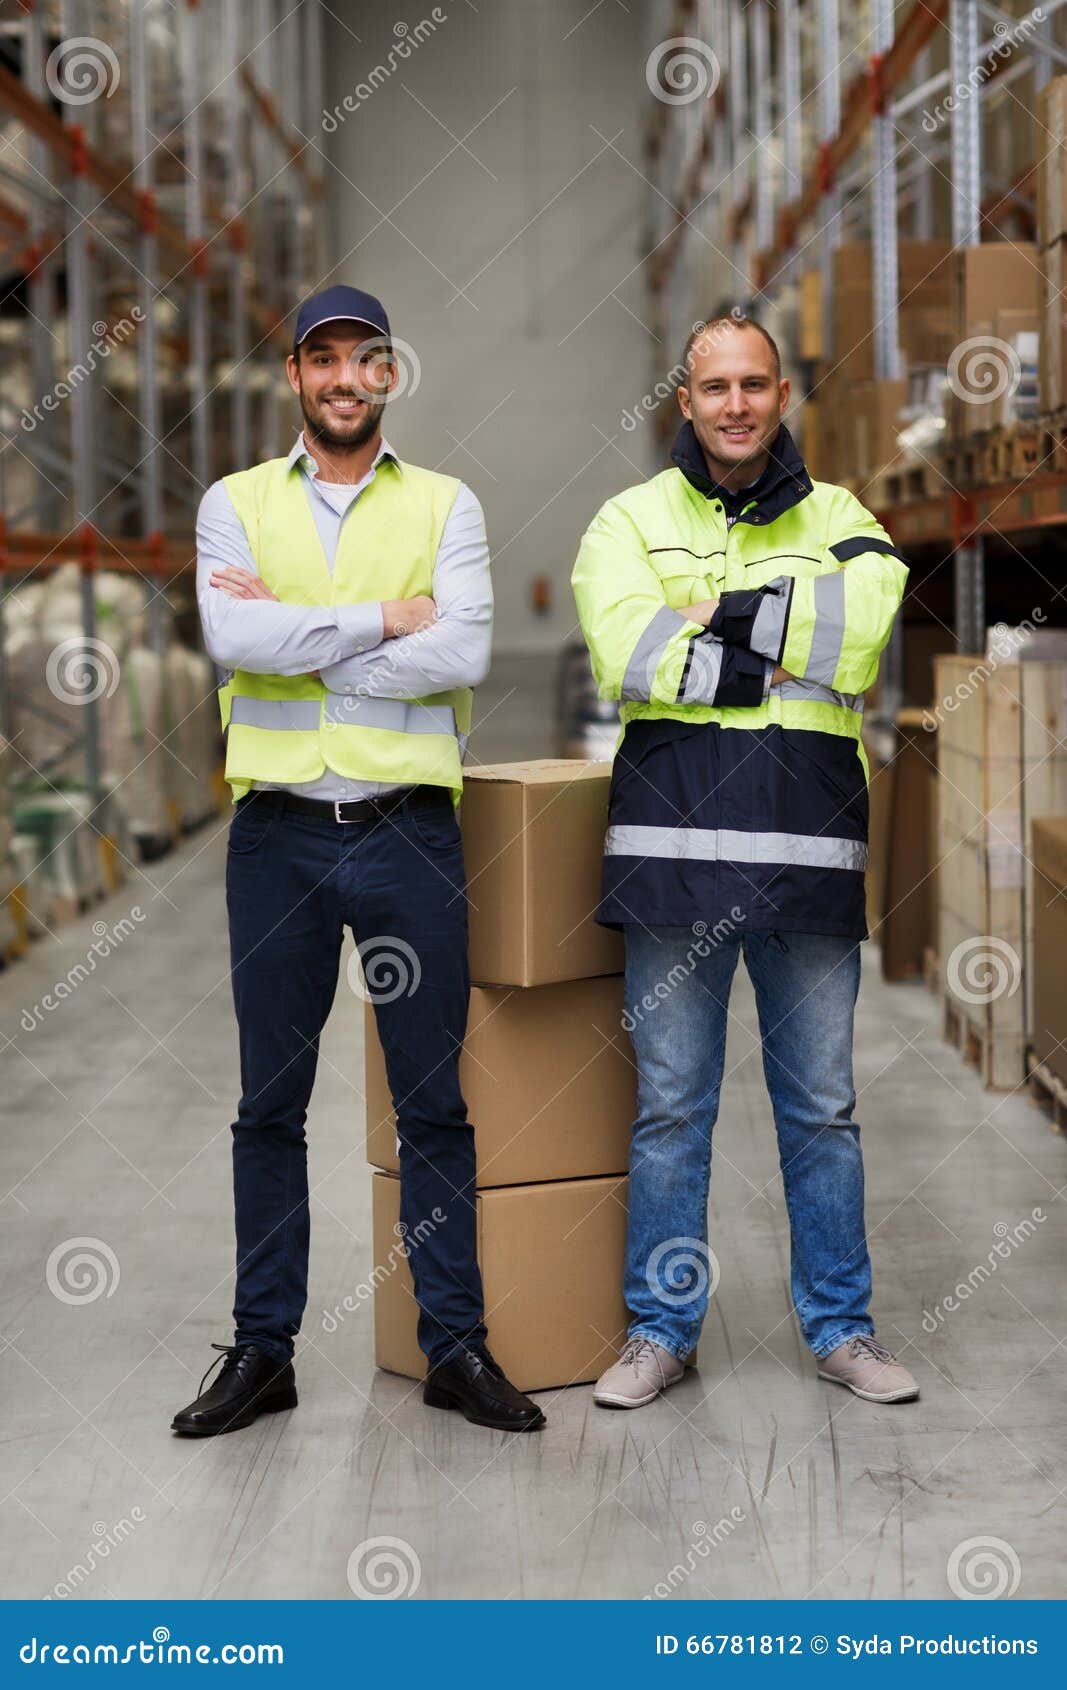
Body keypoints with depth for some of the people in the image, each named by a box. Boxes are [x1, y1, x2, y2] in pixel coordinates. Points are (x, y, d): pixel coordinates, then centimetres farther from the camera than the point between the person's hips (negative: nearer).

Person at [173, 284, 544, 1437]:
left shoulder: (444, 506, 7)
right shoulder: (236, 503, 8)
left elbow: (463, 654, -10)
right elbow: (232, 637, -11)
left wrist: (294, 636, -10)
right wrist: (384, 619, -10)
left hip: (408, 827, 0)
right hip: (278, 831, 1)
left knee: (433, 1099, 5)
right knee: (270, 1103, 7)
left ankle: (455, 1347, 14)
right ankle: (262, 1351, 17)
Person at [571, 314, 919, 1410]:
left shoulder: (839, 520, 11)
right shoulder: (631, 519, 7)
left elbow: (860, 630, -10)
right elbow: (624, 652, -11)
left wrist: (721, 609, -12)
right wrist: (785, 659, -10)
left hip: (810, 850, 1)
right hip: (673, 845, -1)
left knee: (822, 1106, 9)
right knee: (669, 1104, 6)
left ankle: (840, 1327, 22)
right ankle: (659, 1330, 18)